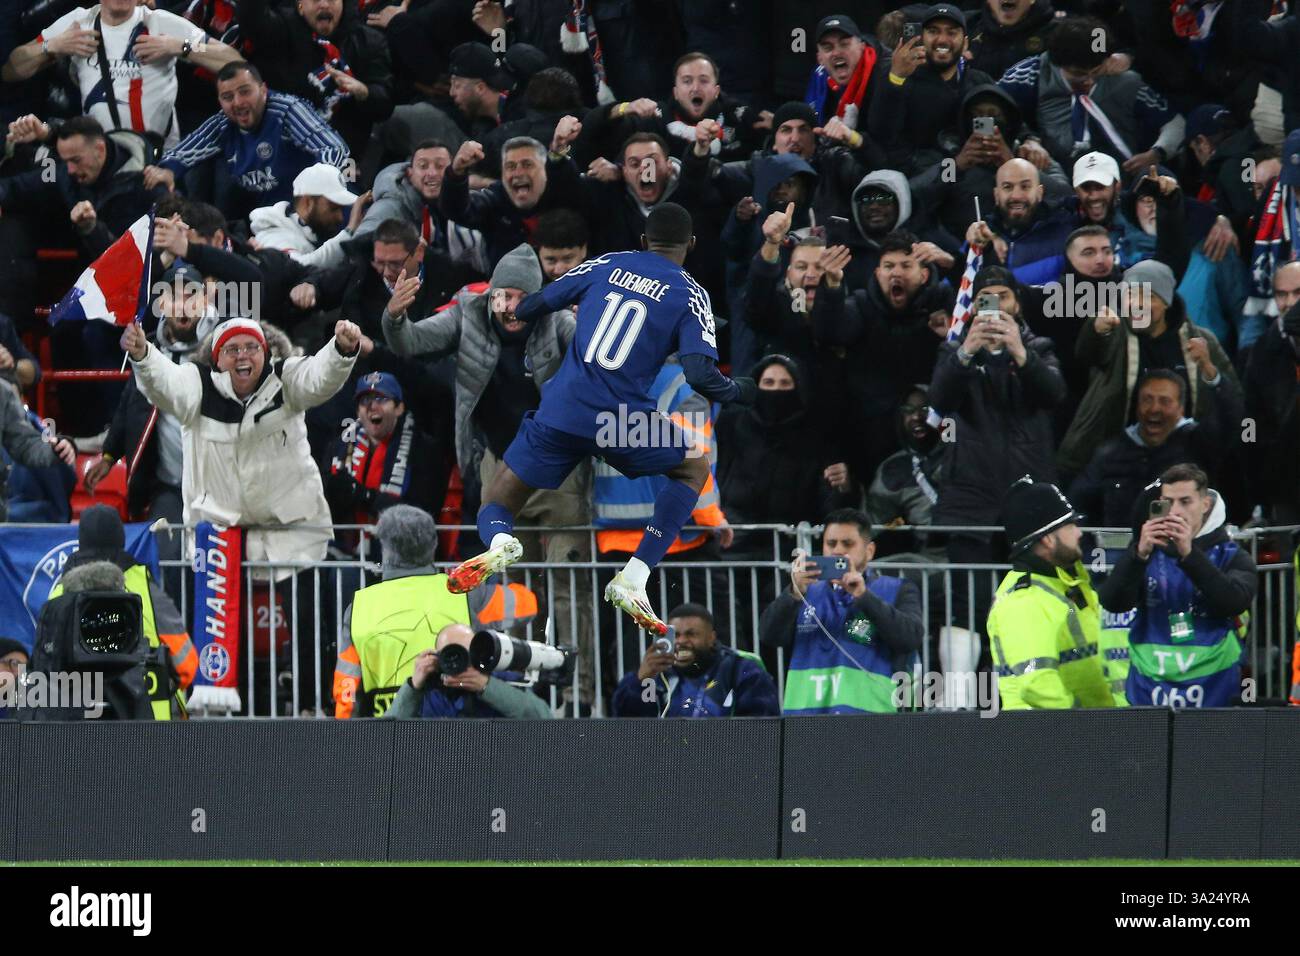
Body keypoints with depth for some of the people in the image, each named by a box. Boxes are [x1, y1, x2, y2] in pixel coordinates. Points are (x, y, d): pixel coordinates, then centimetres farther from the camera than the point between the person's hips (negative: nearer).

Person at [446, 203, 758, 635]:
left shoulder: (607, 264, 13)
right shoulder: (690, 296, 3)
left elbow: (536, 304, 15)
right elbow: (700, 374, -9)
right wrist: (738, 392, 11)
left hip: (558, 411, 2)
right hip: (622, 418, -2)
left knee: (496, 507, 15)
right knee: (694, 469, 24)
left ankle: (499, 542, -26)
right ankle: (633, 579, 7)